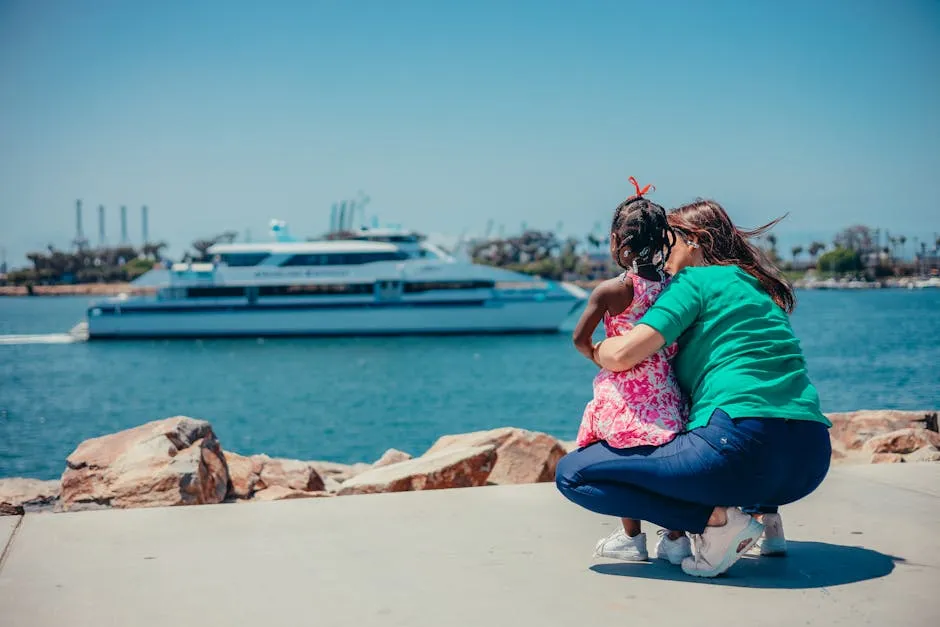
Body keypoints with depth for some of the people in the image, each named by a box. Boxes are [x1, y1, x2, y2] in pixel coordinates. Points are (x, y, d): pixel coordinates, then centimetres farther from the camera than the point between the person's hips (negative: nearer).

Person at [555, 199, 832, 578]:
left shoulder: (696, 280, 3)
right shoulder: (762, 288, 26)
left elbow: (622, 355, -7)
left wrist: (597, 350, 16)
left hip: (743, 447, -8)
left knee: (572, 473, 1)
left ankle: (717, 519, -9)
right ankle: (762, 513, 15)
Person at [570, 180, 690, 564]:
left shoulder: (610, 290, -9)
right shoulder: (671, 285, 4)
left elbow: (580, 338, -2)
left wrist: (599, 357, 15)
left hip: (624, 391, -5)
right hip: (665, 390, 5)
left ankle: (631, 538, 14)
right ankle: (676, 538, 16)